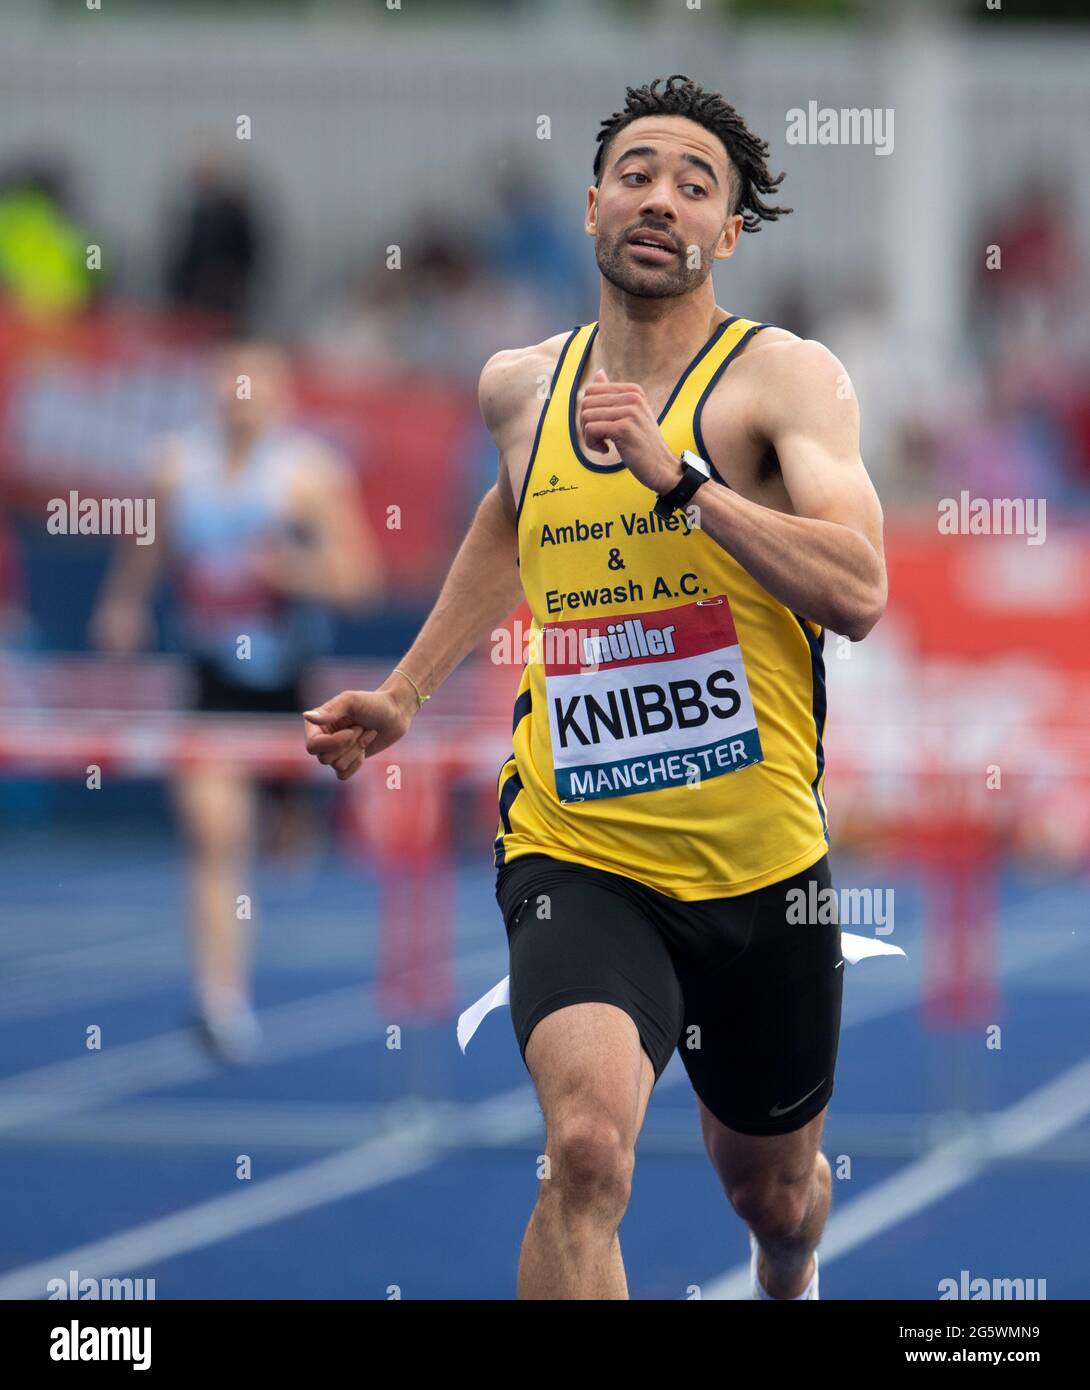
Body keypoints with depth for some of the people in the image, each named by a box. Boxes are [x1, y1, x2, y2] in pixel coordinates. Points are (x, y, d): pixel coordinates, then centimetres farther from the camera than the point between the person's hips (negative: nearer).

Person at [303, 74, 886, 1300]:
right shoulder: (520, 386, 7)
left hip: (761, 868, -1)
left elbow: (857, 593, -24)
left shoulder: (786, 376, -8)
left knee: (773, 1190, 21)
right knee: (587, 1146, -28)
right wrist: (407, 693, 27)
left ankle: (788, 1295, 58)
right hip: (578, 861, 1)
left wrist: (680, 477, -29)